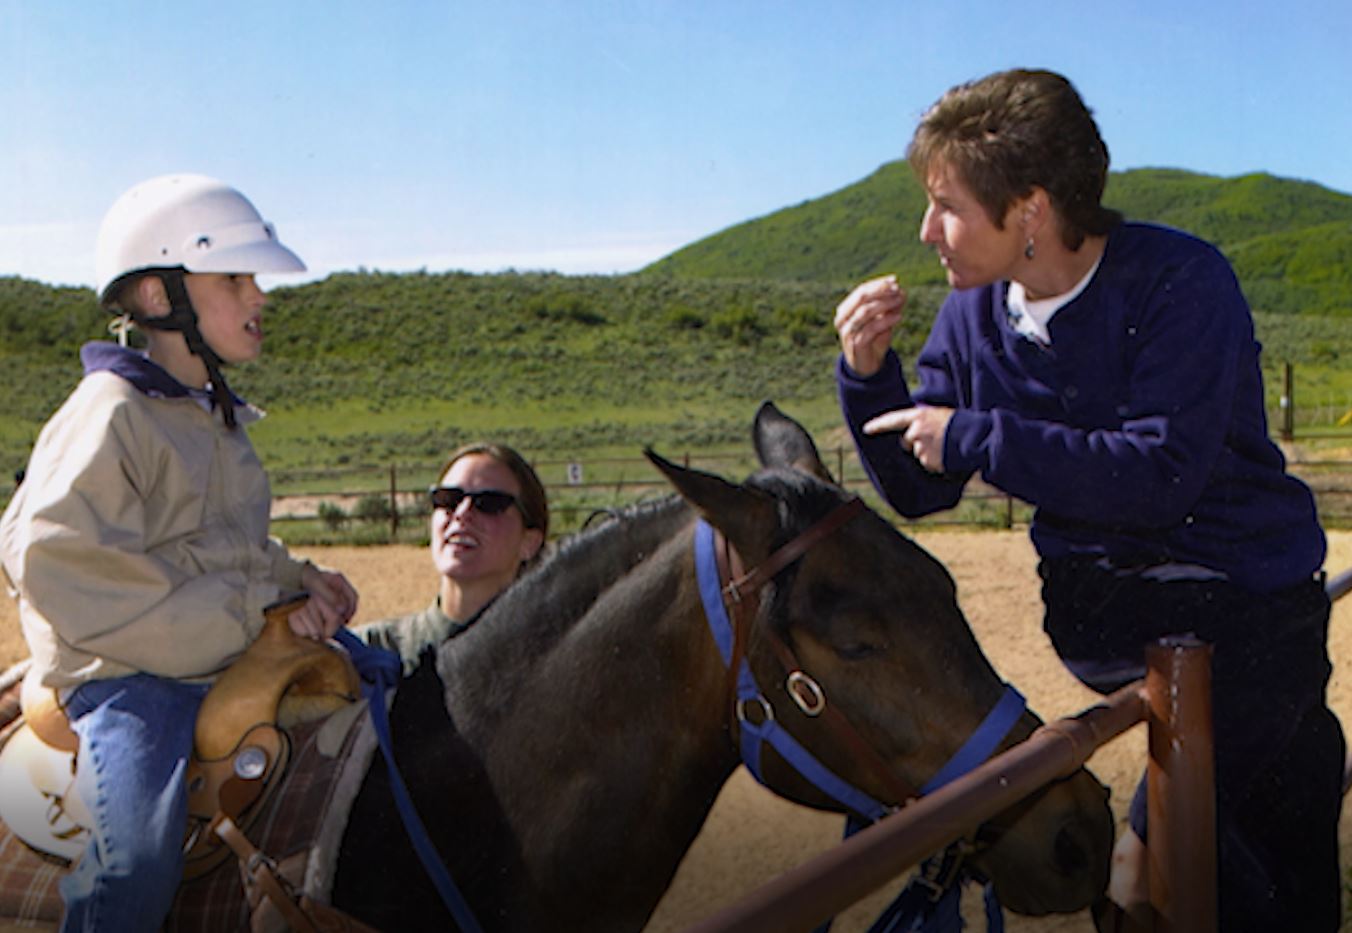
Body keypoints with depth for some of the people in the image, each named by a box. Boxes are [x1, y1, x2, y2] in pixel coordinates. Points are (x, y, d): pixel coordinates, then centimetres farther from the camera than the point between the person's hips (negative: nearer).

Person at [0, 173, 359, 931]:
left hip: (233, 667, 9)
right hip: (128, 678, -9)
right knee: (140, 866, -28)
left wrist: (303, 582, 5)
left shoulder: (219, 419, 19)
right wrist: (249, 611, -22)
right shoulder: (112, 414, -9)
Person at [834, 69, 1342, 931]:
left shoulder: (1180, 281, -18)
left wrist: (976, 437, -27)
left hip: (1245, 594, -5)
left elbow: (1162, 474, -29)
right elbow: (920, 491, 3)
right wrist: (868, 375, -13)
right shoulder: (974, 316, -2)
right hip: (1095, 606, 5)